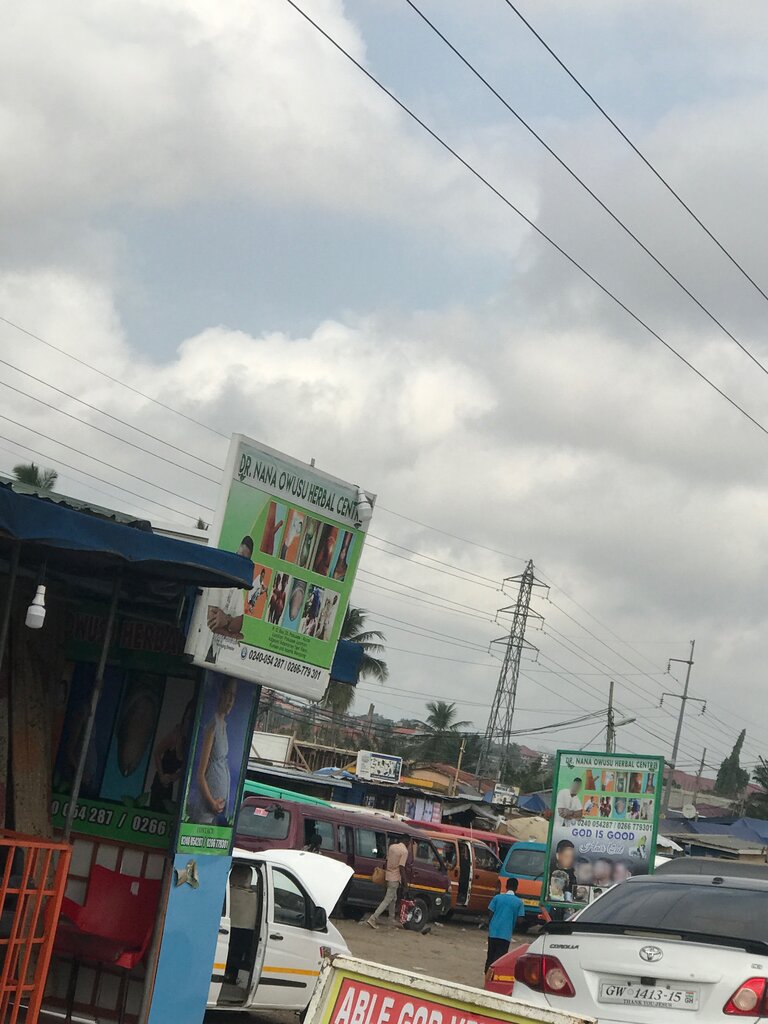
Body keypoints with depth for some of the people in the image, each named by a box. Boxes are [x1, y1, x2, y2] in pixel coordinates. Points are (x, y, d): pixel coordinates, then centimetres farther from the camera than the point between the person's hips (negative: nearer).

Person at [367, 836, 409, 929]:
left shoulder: (392, 847, 7)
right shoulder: (404, 851, -15)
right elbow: (401, 868, -19)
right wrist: (405, 883, -14)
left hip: (388, 875, 8)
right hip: (395, 878, -8)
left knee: (393, 899, 21)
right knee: (387, 900, -6)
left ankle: (391, 919, 29)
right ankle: (372, 919, -13)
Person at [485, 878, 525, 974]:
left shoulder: (497, 897, 1)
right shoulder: (519, 902, -2)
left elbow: (491, 915, 2)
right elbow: (519, 920, -2)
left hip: (493, 932, 2)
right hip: (506, 934, -2)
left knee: (490, 958, 14)